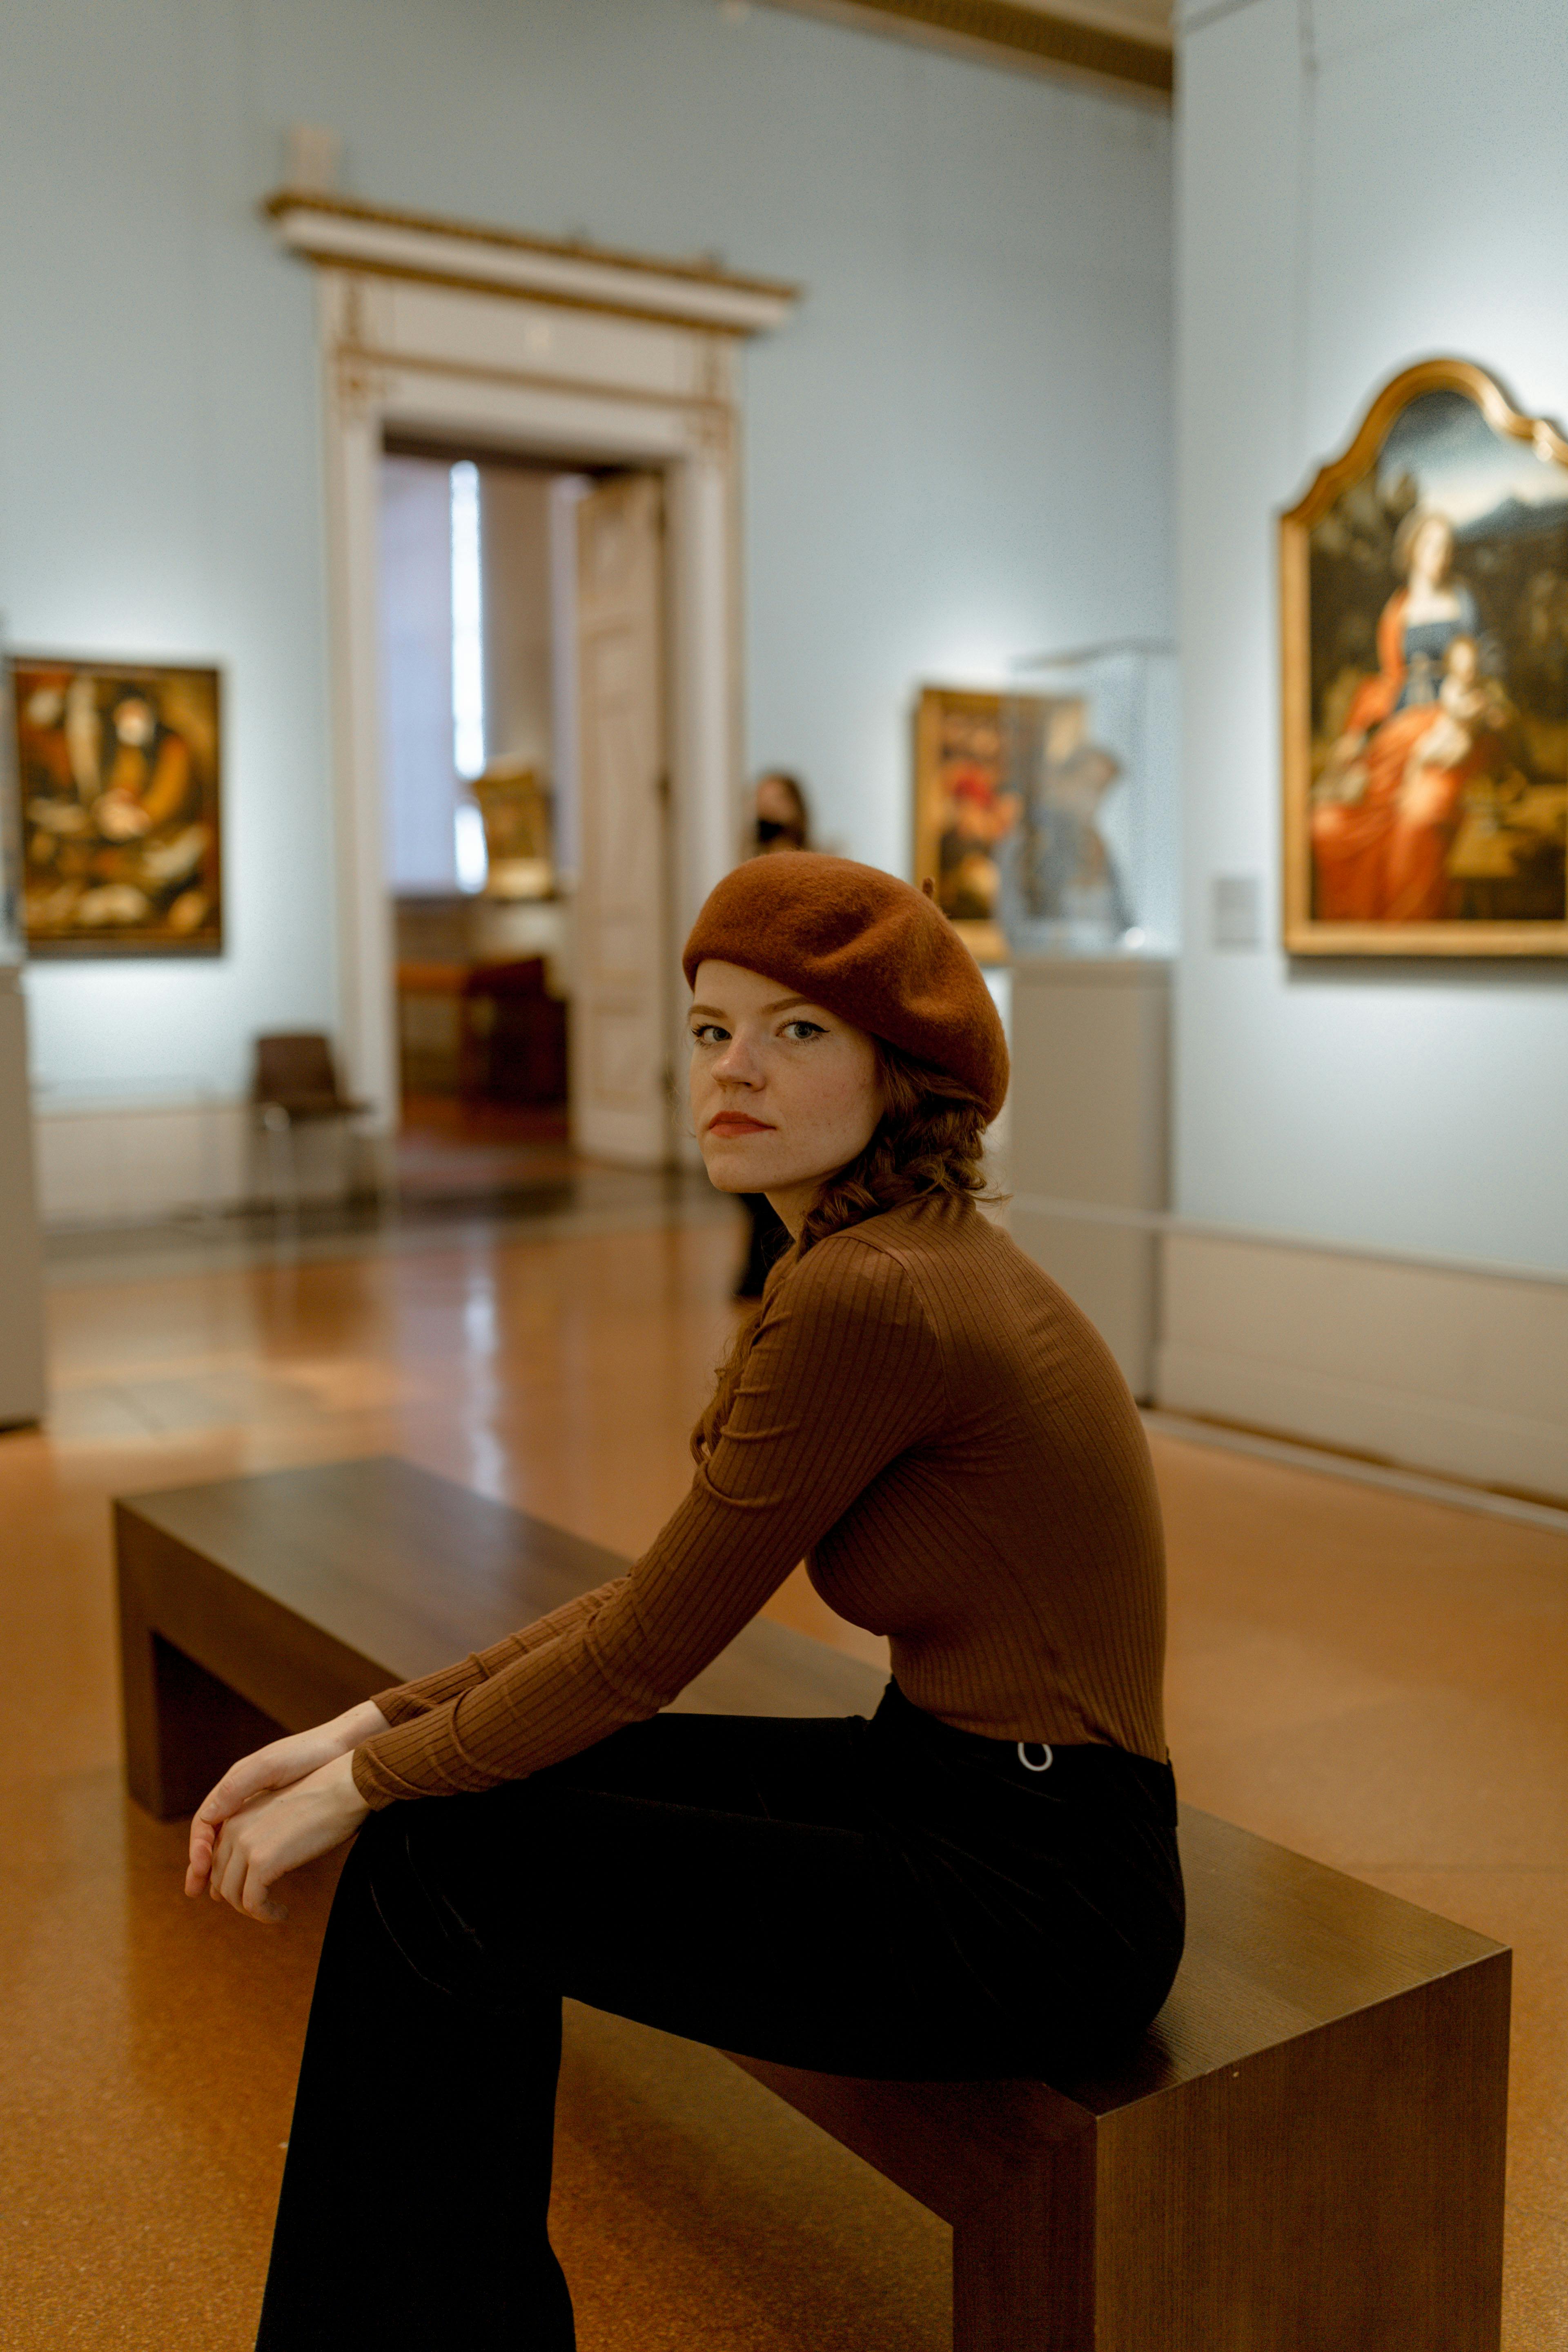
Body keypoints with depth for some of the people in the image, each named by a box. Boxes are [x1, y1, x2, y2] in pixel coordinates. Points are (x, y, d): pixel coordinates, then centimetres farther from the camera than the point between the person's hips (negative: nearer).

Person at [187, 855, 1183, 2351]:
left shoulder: (873, 1297, -23)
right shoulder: (892, 1259, 6)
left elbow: (647, 1649, -17)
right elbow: (667, 1589, 8)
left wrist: (364, 1789, -4)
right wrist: (364, 1735, 4)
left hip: (1034, 1892, -9)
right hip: (945, 1783, 9)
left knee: (439, 1868, -7)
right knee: (447, 1801, 4)